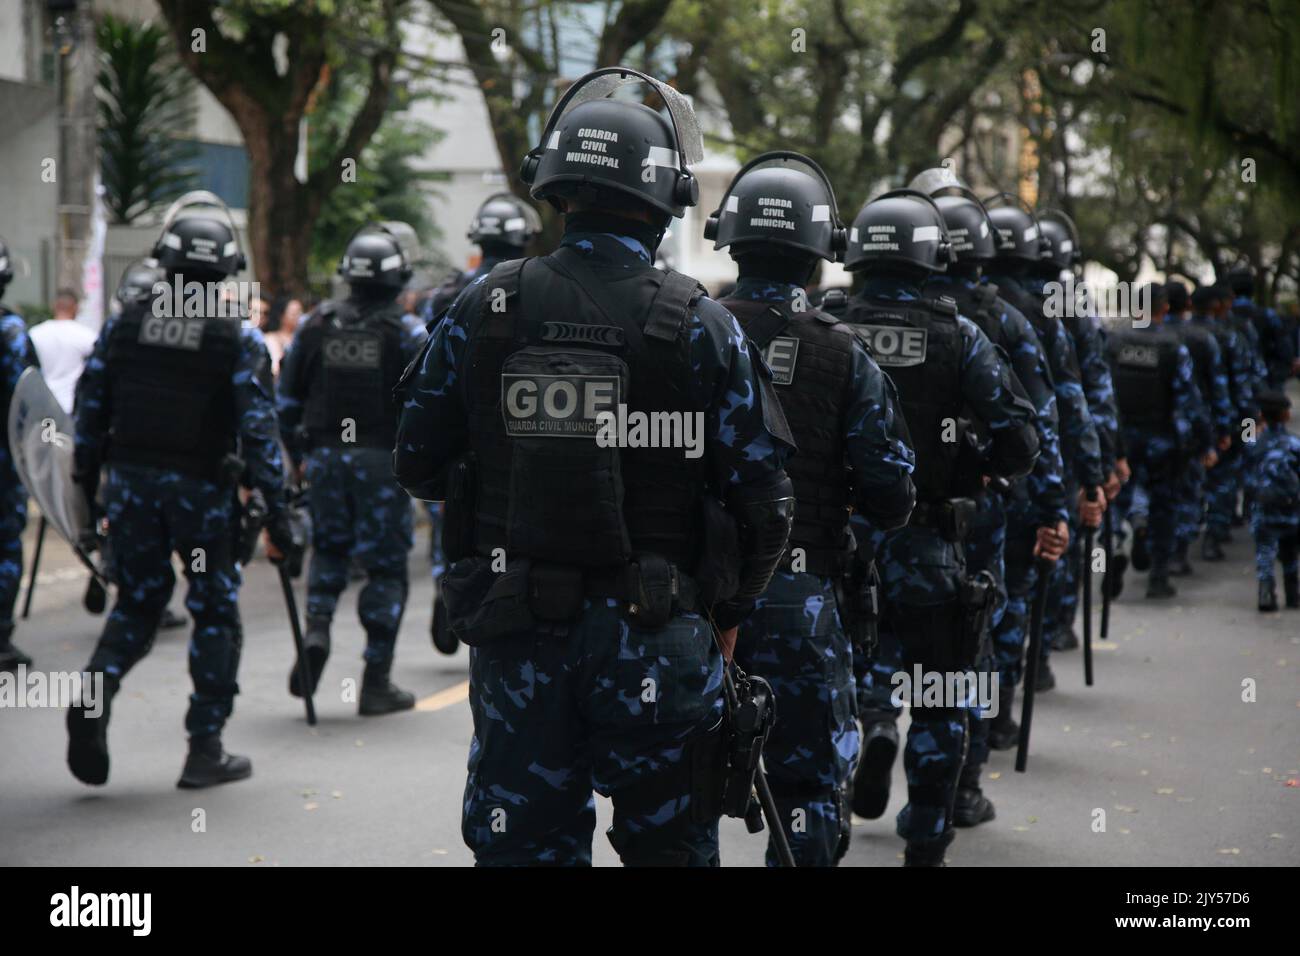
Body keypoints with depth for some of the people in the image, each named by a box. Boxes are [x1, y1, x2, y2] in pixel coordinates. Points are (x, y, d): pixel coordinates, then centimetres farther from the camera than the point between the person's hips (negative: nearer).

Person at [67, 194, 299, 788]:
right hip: (202, 488, -3)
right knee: (216, 613, 8)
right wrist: (275, 507, -7)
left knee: (137, 601, 18)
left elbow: (90, 405, 6)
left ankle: (95, 693, -8)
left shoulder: (125, 322, 2)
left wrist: (86, 482, 17)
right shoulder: (237, 338, -8)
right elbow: (257, 427, -12)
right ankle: (205, 749, 9)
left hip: (130, 478, 3)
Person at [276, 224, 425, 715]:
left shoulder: (316, 324, 5)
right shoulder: (405, 332, -6)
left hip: (325, 455, 3)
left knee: (328, 549, 23)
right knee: (386, 567, 5)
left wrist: (298, 455, 20)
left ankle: (316, 630, -2)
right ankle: (377, 682, 6)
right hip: (382, 459, -3)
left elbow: (287, 398, 10)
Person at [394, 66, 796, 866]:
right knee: (668, 845, 13)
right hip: (655, 637, -1)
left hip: (517, 634, 2)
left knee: (524, 846, 12)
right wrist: (728, 616, 9)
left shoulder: (484, 309, -3)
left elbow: (419, 464, 5)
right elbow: (764, 499, -6)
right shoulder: (700, 326, -8)